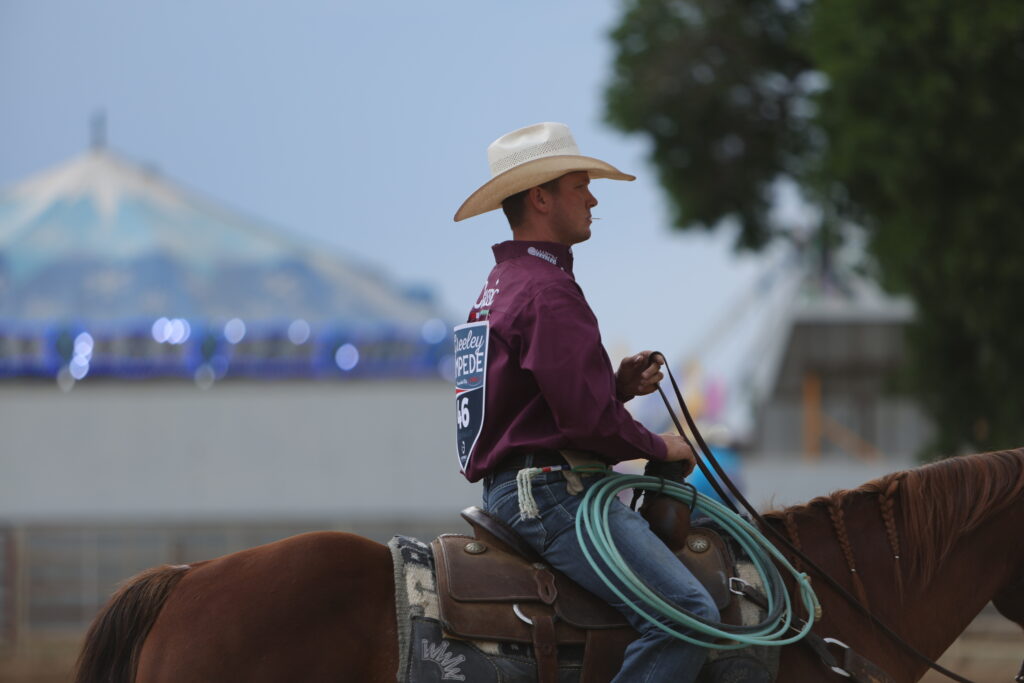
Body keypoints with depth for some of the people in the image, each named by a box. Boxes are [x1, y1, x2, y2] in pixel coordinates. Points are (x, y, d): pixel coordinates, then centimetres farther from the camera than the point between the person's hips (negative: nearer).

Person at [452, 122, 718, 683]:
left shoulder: (500, 286, 20)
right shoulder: (546, 290, -14)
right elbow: (588, 420, -20)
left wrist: (620, 383, 10)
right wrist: (659, 446, -4)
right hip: (552, 490, -11)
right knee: (686, 612, -22)